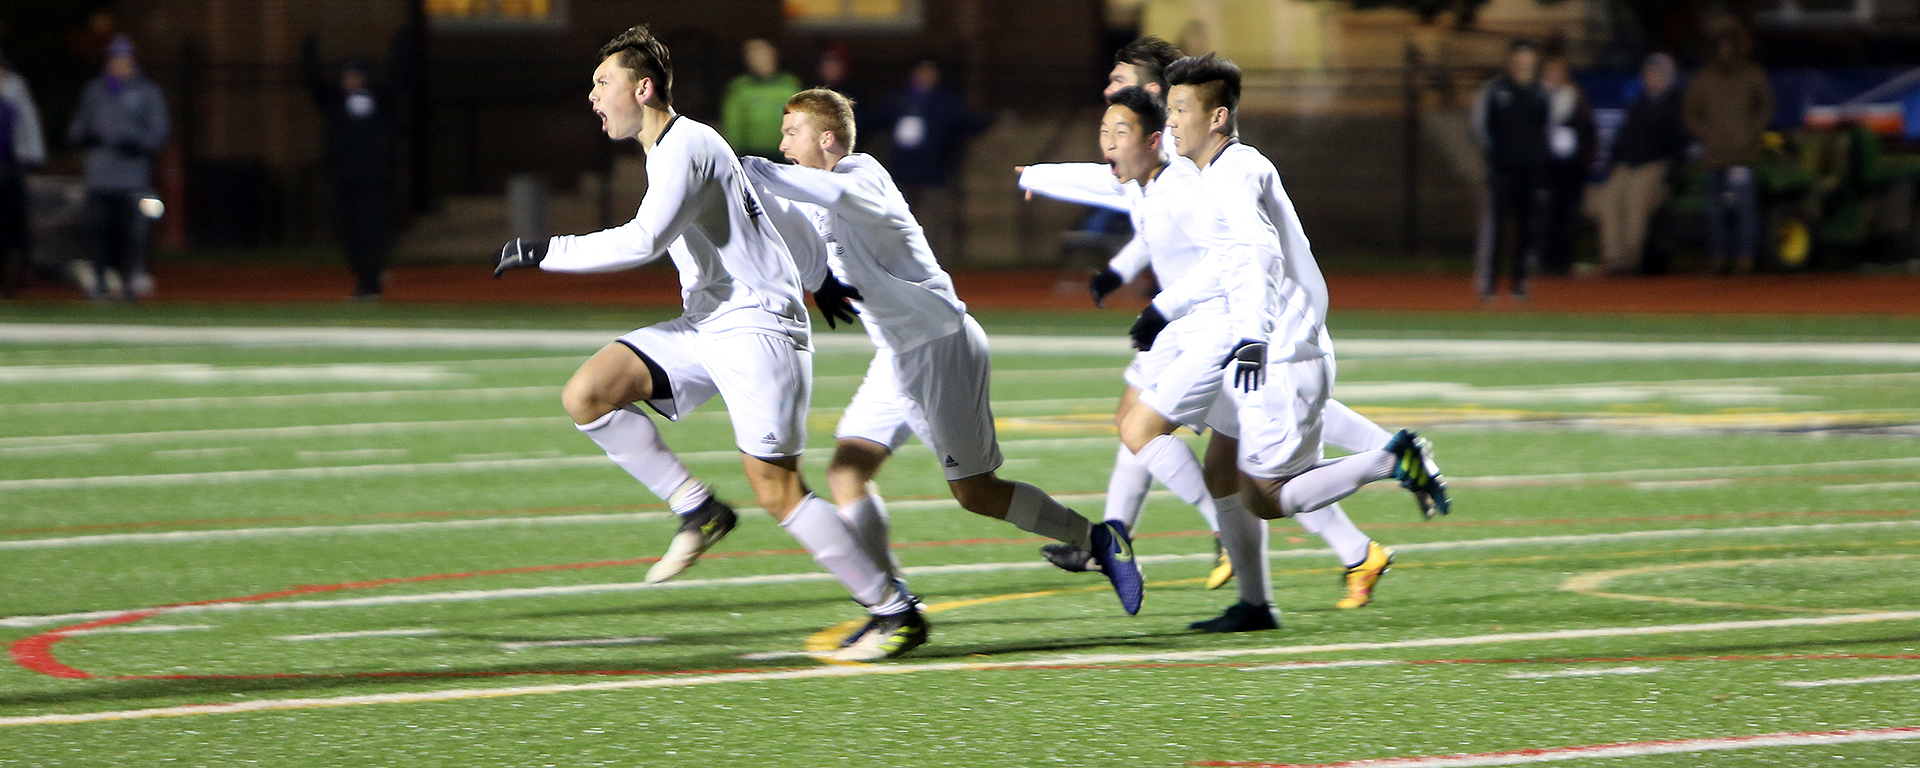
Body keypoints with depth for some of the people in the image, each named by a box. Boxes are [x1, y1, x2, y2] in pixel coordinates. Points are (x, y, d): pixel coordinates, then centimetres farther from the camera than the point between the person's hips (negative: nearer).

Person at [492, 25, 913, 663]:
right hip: (706, 327, 10)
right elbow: (764, 200, 31)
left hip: (757, 324, -10)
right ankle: (698, 510, 0)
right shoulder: (672, 149, 18)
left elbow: (644, 240, -28)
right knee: (587, 394, -7)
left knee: (777, 490, -12)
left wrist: (543, 251, -22)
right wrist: (815, 280, 44)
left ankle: (891, 605, -1)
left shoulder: (685, 147, -14)